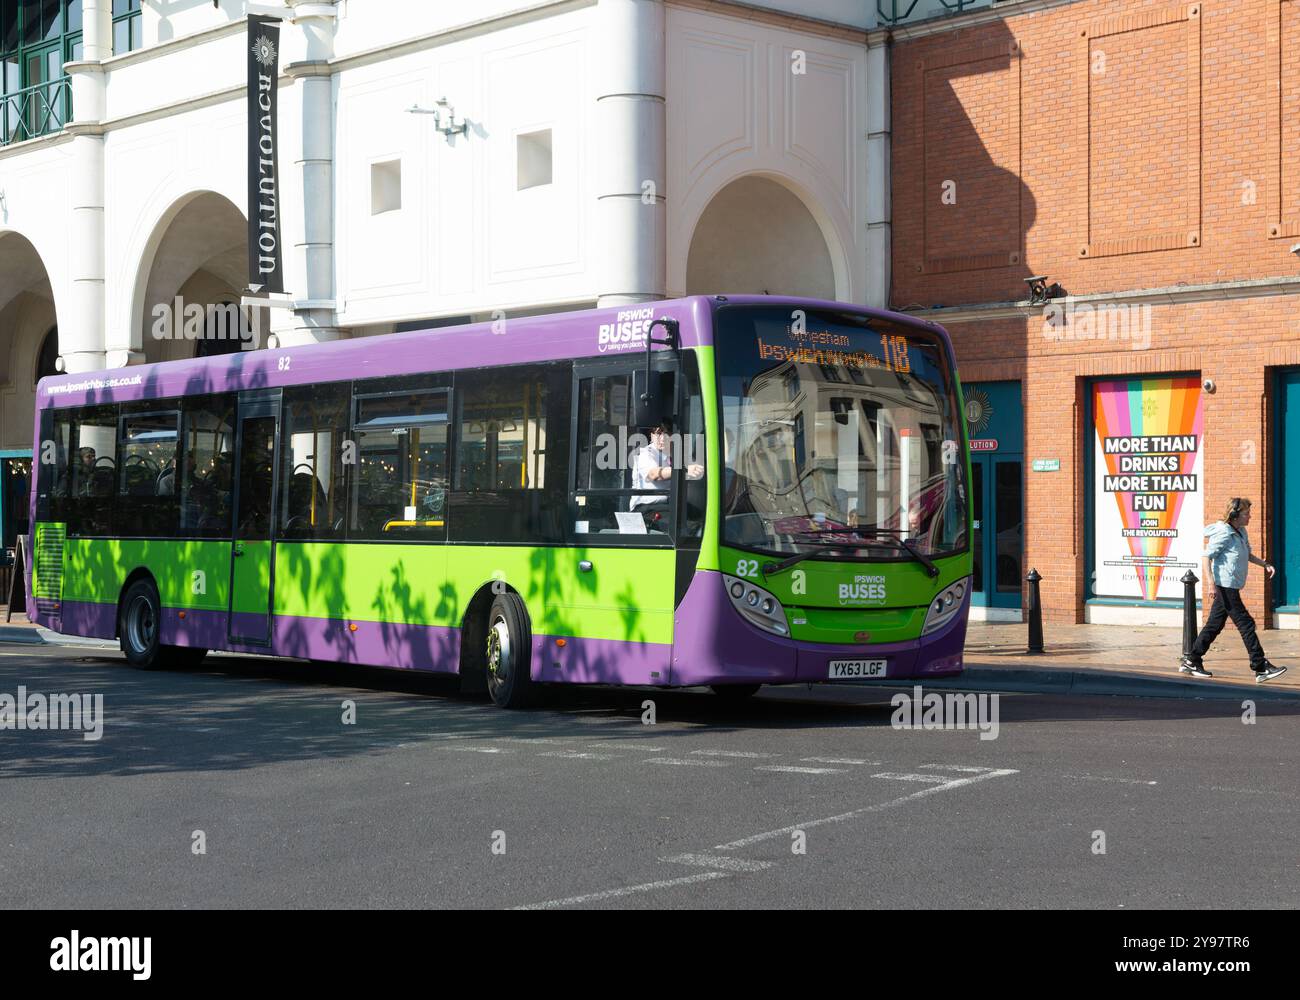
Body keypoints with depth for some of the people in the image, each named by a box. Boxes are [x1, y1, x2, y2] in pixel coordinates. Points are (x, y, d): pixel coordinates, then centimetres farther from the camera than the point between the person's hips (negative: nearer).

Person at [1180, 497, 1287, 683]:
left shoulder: (1241, 532, 14)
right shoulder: (1224, 533, -14)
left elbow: (1247, 555, 29)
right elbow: (1207, 556, -17)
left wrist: (1265, 565, 16)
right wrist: (1211, 582, -24)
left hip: (1230, 587, 10)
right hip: (1225, 586, -10)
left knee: (1215, 625, 12)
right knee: (1246, 624, -8)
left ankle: (1191, 662, 17)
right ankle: (1261, 668, -6)